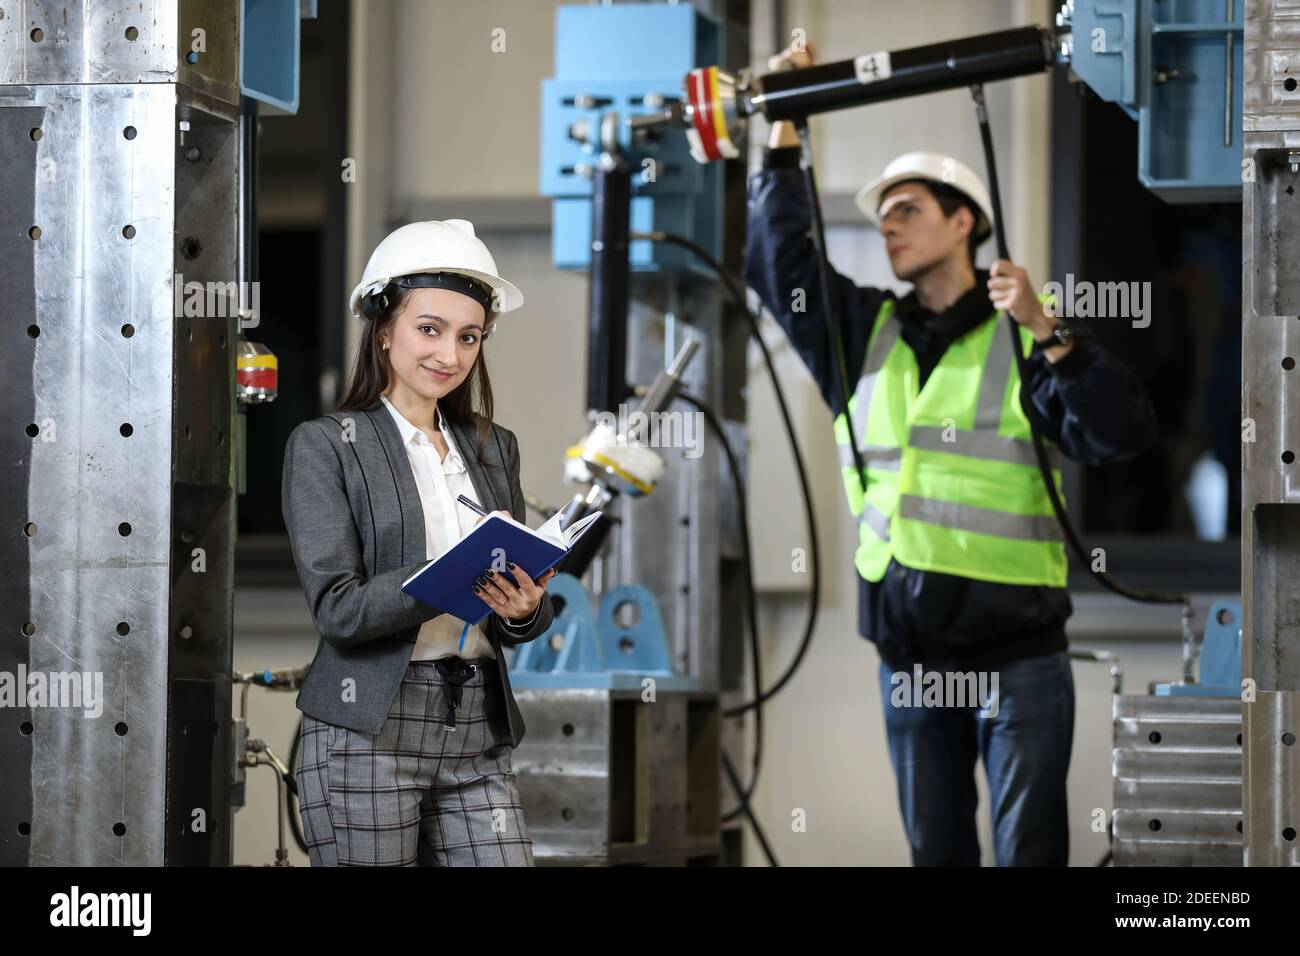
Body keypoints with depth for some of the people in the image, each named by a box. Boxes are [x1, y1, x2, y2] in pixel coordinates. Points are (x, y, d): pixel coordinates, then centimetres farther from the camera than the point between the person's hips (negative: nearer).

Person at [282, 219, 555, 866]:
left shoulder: (494, 448, 15)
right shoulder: (325, 446, -1)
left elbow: (518, 594, 14)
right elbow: (336, 607, -11)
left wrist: (525, 608, -11)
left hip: (477, 738, 5)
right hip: (371, 735, -5)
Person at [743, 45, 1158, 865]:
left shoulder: (1022, 341, -3)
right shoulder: (862, 332, 11)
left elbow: (1121, 434, -14)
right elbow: (780, 257, 15)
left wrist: (1046, 329, -23)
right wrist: (785, 128, 13)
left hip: (1017, 651, -4)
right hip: (908, 656, 5)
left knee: (1029, 852, -1)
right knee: (935, 849, 11)